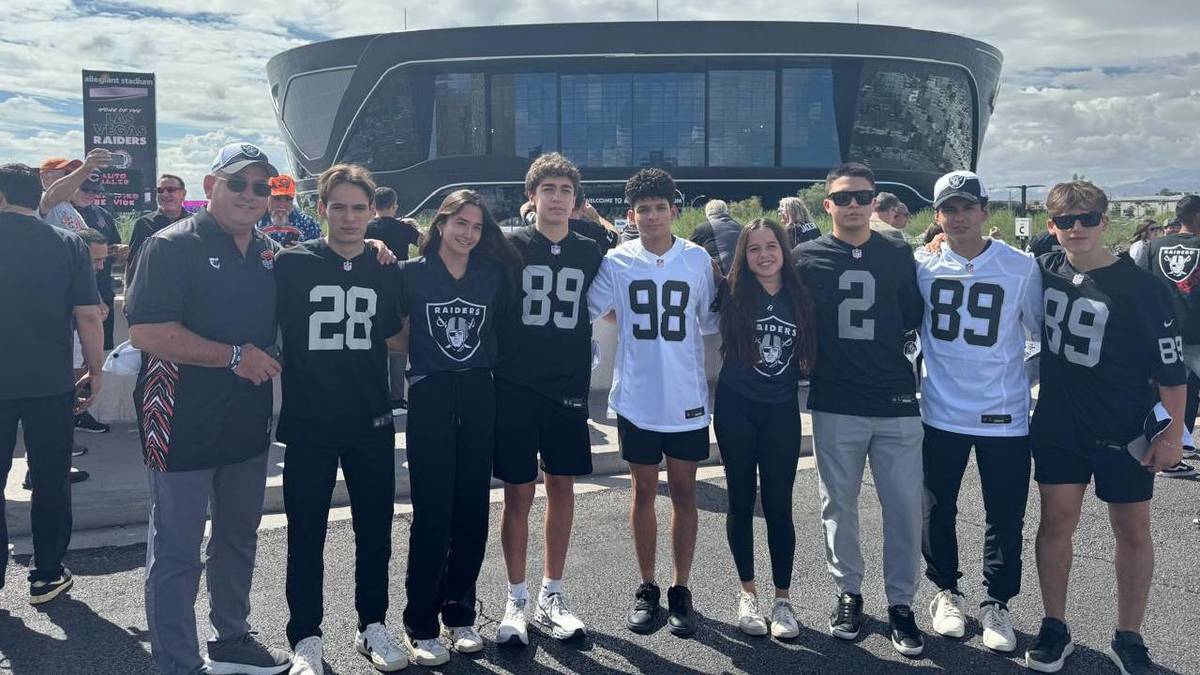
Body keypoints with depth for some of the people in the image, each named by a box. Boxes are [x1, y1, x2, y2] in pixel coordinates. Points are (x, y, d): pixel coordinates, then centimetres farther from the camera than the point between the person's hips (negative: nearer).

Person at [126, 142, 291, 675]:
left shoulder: (269, 253, 9)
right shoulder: (173, 246, -12)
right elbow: (146, 331, -21)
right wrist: (234, 356, -20)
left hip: (248, 424, 7)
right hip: (184, 426, -7)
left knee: (239, 538, 20)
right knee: (177, 554, 4)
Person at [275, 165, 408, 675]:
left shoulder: (385, 270, 5)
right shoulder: (292, 264, -5)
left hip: (371, 421, 3)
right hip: (309, 422, -3)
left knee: (375, 528, 11)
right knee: (306, 533, 6)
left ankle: (373, 625, 29)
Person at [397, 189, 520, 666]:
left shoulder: (494, 276, 8)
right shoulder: (412, 273, 0)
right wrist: (421, 359, -4)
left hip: (479, 396, 3)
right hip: (430, 397, -3)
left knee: (472, 510, 6)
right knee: (432, 513, -3)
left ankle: (460, 614, 20)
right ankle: (421, 625, 8)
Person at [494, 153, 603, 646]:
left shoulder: (589, 253, 6)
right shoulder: (511, 246, -2)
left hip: (568, 388, 3)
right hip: (515, 388, -3)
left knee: (562, 486, 8)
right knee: (518, 493, 2)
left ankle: (552, 597, 21)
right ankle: (516, 600, 16)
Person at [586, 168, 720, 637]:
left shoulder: (698, 260, 0)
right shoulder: (616, 262, -1)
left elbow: (711, 322, 6)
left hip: (687, 398, 0)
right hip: (636, 399, 0)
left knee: (683, 492, 8)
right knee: (644, 491, 10)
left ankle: (681, 589, 21)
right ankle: (647, 588, 24)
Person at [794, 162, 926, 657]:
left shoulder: (898, 255, 6)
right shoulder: (807, 257, 2)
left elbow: (913, 318, 10)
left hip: (896, 402, 1)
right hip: (835, 405, 0)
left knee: (905, 505, 2)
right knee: (839, 504, 10)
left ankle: (900, 602, 18)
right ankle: (848, 592, 28)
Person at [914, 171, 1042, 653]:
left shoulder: (1021, 268, -5)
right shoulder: (922, 265, -3)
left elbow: (1045, 331, 6)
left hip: (1004, 415, 0)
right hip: (941, 413, 1)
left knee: (1005, 518, 7)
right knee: (938, 511, 13)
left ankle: (997, 603, 27)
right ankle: (947, 592, 34)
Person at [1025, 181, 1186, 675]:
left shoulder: (1140, 288, -13)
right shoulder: (1043, 271, -3)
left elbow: (1171, 366, -9)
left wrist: (1173, 434, -10)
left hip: (1123, 431, -2)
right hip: (1057, 425, 3)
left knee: (1133, 529, 7)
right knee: (1056, 521, 6)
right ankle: (1055, 628, 20)